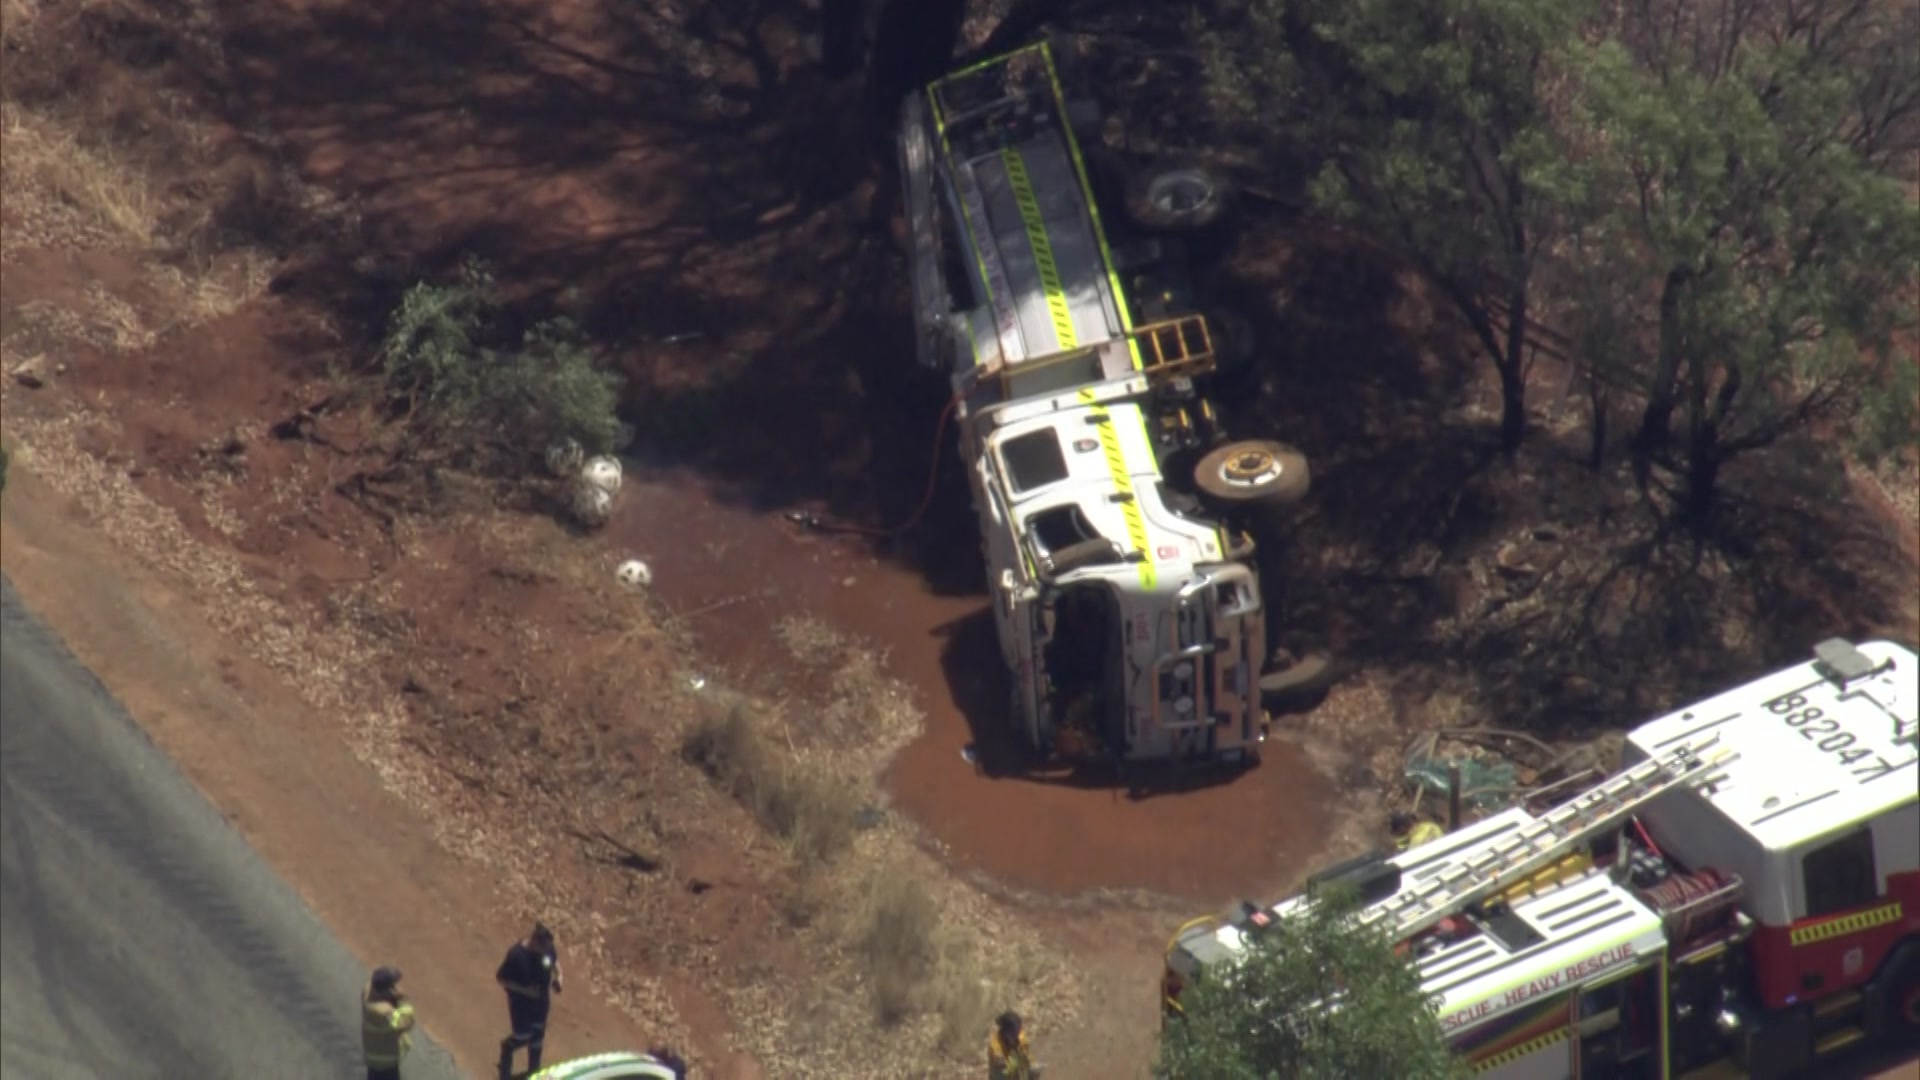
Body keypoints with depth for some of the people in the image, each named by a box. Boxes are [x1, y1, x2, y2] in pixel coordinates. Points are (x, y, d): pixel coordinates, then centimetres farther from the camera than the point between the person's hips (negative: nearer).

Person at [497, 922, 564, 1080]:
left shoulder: (547, 947, -16)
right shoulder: (516, 955, -33)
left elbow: (554, 960, 7)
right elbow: (500, 978, -22)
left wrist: (558, 976, -11)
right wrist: (523, 990, -27)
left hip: (541, 1001, 6)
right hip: (521, 1003, -5)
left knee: (538, 1034, 20)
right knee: (523, 1037, 7)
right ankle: (507, 1047, 44)